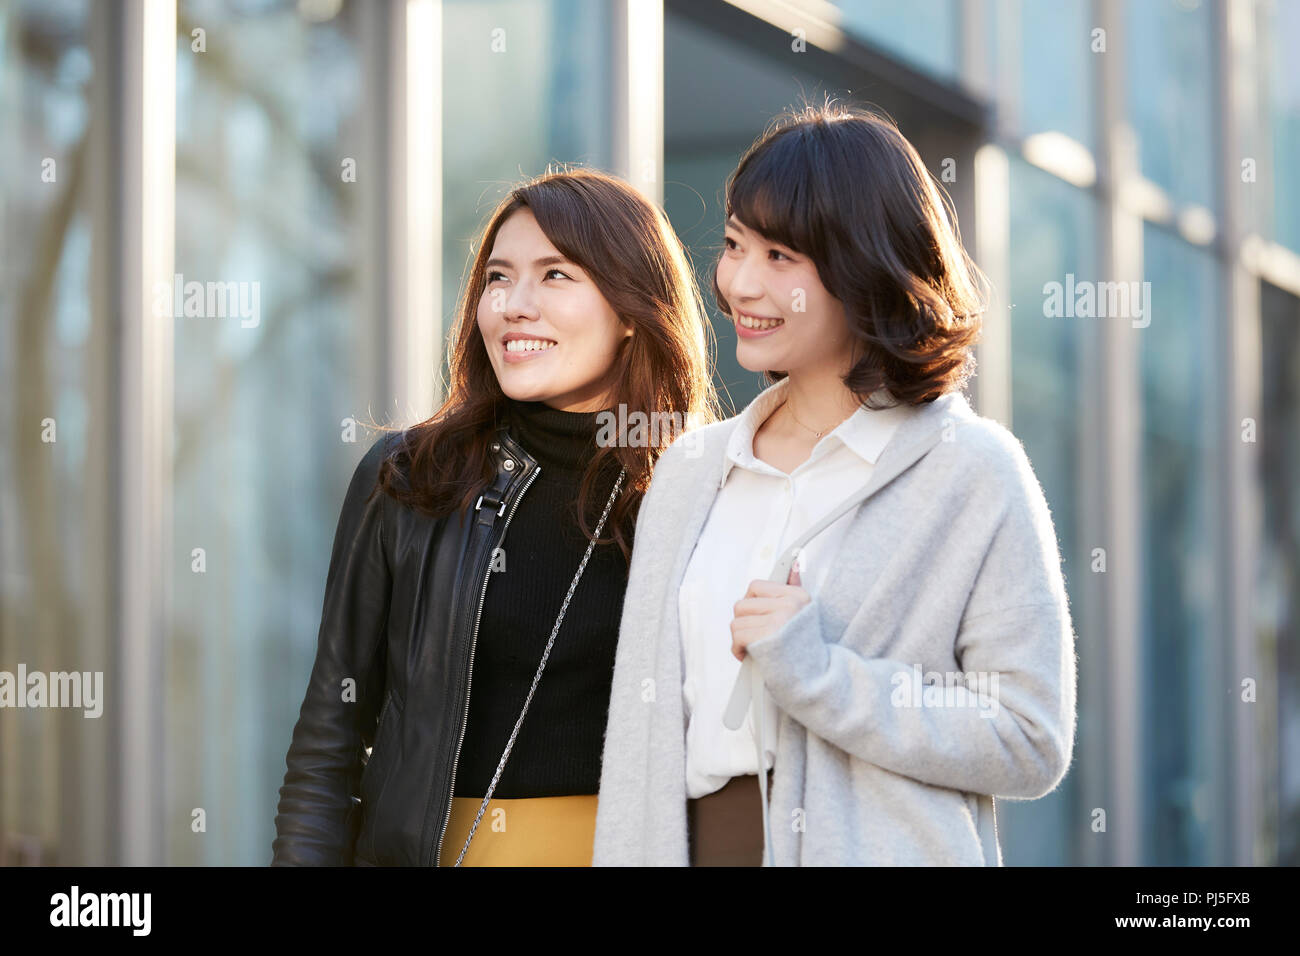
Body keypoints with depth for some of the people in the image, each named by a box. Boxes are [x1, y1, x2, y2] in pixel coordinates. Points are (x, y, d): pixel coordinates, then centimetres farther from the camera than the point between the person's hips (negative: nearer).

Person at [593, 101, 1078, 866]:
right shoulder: (690, 468, 11)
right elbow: (639, 730, 11)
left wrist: (819, 675, -16)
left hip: (880, 848, -4)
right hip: (688, 840, 5)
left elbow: (1032, 745, -10)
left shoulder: (974, 471, -6)